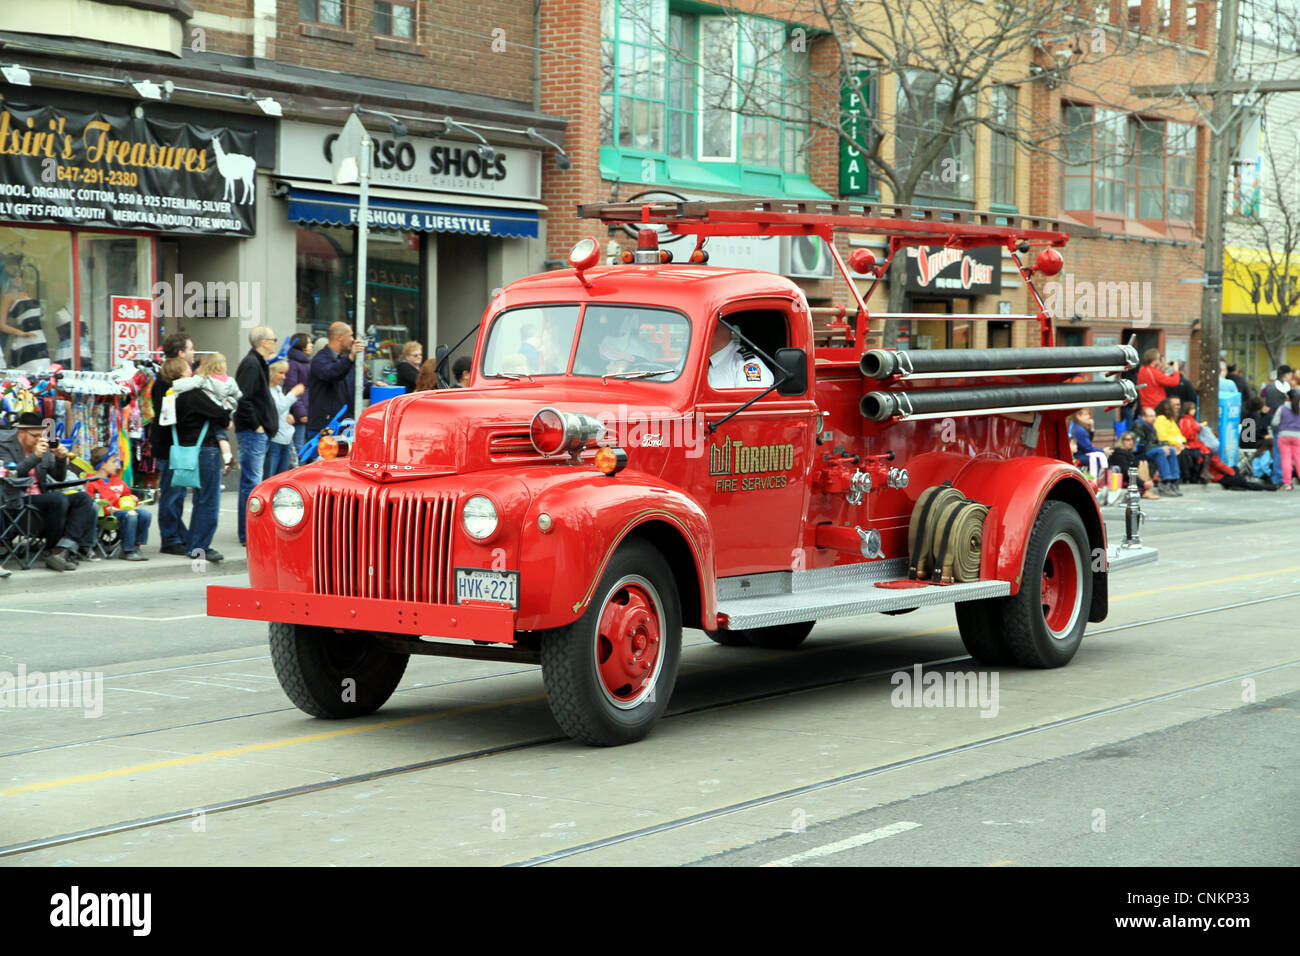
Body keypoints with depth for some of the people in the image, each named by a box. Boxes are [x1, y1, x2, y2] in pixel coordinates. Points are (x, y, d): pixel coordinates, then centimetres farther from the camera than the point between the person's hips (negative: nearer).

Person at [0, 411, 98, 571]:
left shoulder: (43, 447, 15)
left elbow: (59, 478, 17)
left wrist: (61, 459, -3)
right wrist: (35, 456, -23)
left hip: (41, 497, 8)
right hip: (18, 501, -8)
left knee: (83, 498, -11)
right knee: (59, 499, -31)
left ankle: (63, 549, -27)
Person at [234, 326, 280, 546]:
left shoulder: (257, 363, 17)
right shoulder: (251, 365, -15)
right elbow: (242, 398, -24)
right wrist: (255, 425, -18)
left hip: (258, 433, 11)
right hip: (252, 433, -11)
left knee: (251, 481, 15)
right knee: (252, 482, -8)